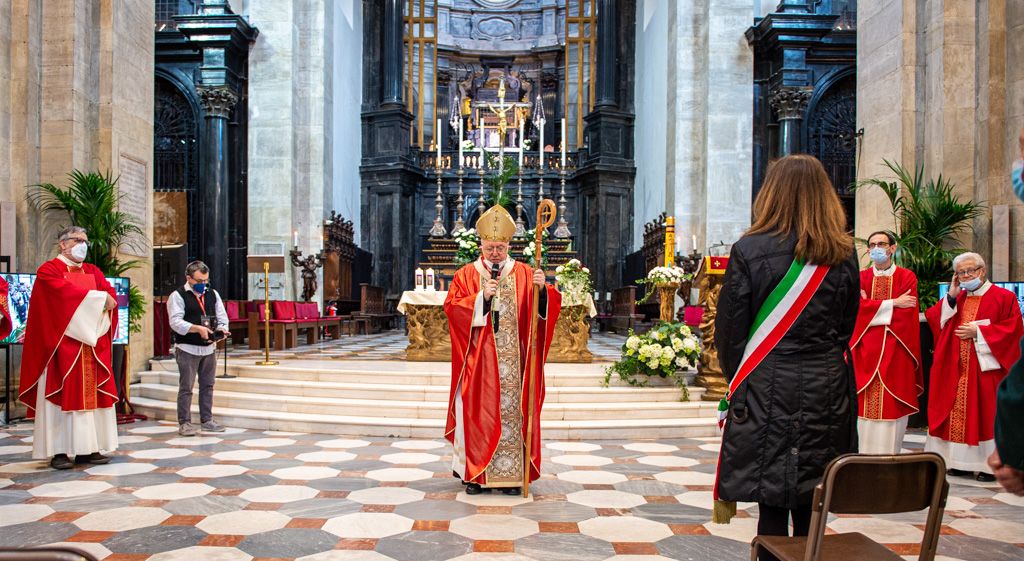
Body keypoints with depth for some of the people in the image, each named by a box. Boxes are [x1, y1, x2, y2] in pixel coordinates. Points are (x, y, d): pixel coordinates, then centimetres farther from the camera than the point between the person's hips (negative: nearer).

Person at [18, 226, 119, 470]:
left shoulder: (93, 271, 18)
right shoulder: (49, 270, 1)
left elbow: (110, 294, 3)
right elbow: (65, 291, -17)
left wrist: (107, 301, -17)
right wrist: (98, 297, -13)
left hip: (92, 343, 5)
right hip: (63, 343, -5)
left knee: (91, 394, 3)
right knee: (63, 394, -5)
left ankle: (88, 448, 6)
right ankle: (59, 450, -2)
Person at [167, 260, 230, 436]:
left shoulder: (213, 294, 10)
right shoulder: (178, 296, -7)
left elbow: (222, 317, 11)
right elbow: (175, 322, -17)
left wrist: (221, 330, -11)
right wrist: (198, 328, -27)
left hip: (209, 348, 6)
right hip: (187, 349, -6)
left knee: (207, 386, 13)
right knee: (186, 388, -1)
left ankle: (206, 421, 23)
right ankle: (184, 423, 8)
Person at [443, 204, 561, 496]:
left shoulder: (524, 274, 8)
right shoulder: (466, 275, 7)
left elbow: (548, 307, -1)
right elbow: (452, 308, -5)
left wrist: (542, 288, -22)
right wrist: (482, 296, -16)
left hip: (512, 361, 1)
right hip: (479, 361, 0)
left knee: (512, 410, 1)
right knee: (477, 412, 0)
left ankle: (511, 475, 10)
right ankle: (475, 474, 11)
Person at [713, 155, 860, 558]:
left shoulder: (750, 250, -9)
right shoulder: (844, 256, 4)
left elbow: (728, 329, -4)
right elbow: (846, 329, 13)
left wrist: (738, 379, 12)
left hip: (766, 392, -4)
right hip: (827, 393, 4)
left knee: (772, 507, 3)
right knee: (811, 509, 13)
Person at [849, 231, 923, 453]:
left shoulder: (907, 277, 5)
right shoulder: (861, 278, 11)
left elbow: (907, 315, -7)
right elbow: (858, 307, -6)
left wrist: (871, 308, -6)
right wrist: (893, 303, -10)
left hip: (896, 353, -1)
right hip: (866, 352, 2)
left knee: (892, 407, -2)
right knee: (865, 407, 0)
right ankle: (865, 457, 6)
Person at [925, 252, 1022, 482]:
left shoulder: (1004, 297, -1)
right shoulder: (955, 299, 15)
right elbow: (936, 322, 8)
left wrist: (978, 332, -13)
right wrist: (951, 296, 0)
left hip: (986, 368, -5)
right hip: (956, 370, 5)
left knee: (986, 414, -3)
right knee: (959, 413, 5)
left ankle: (990, 464, 5)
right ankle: (962, 461, 12)